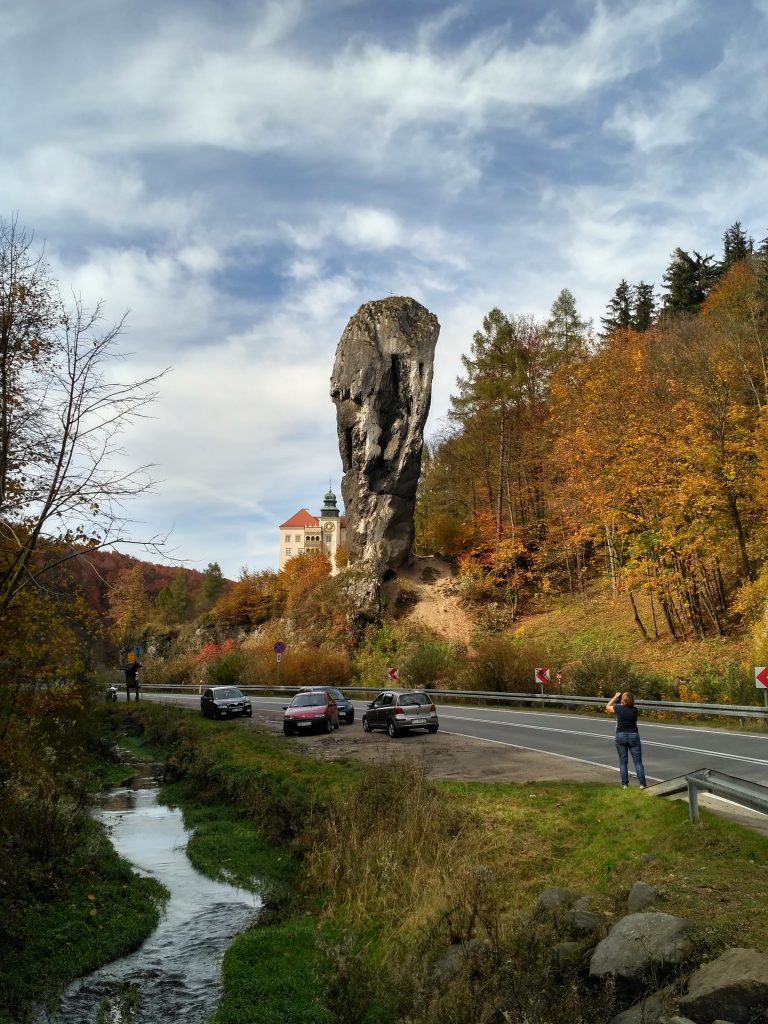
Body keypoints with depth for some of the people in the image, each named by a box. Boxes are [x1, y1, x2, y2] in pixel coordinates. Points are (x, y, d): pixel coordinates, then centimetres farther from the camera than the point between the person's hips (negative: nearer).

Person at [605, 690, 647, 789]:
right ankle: (642, 783, 3)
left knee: (623, 761, 6)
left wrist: (615, 697, 15)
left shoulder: (618, 708, -9)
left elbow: (607, 707, 10)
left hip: (621, 736, -1)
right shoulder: (634, 710, -5)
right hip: (633, 735, 1)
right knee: (638, 761, 4)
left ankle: (624, 784, 7)